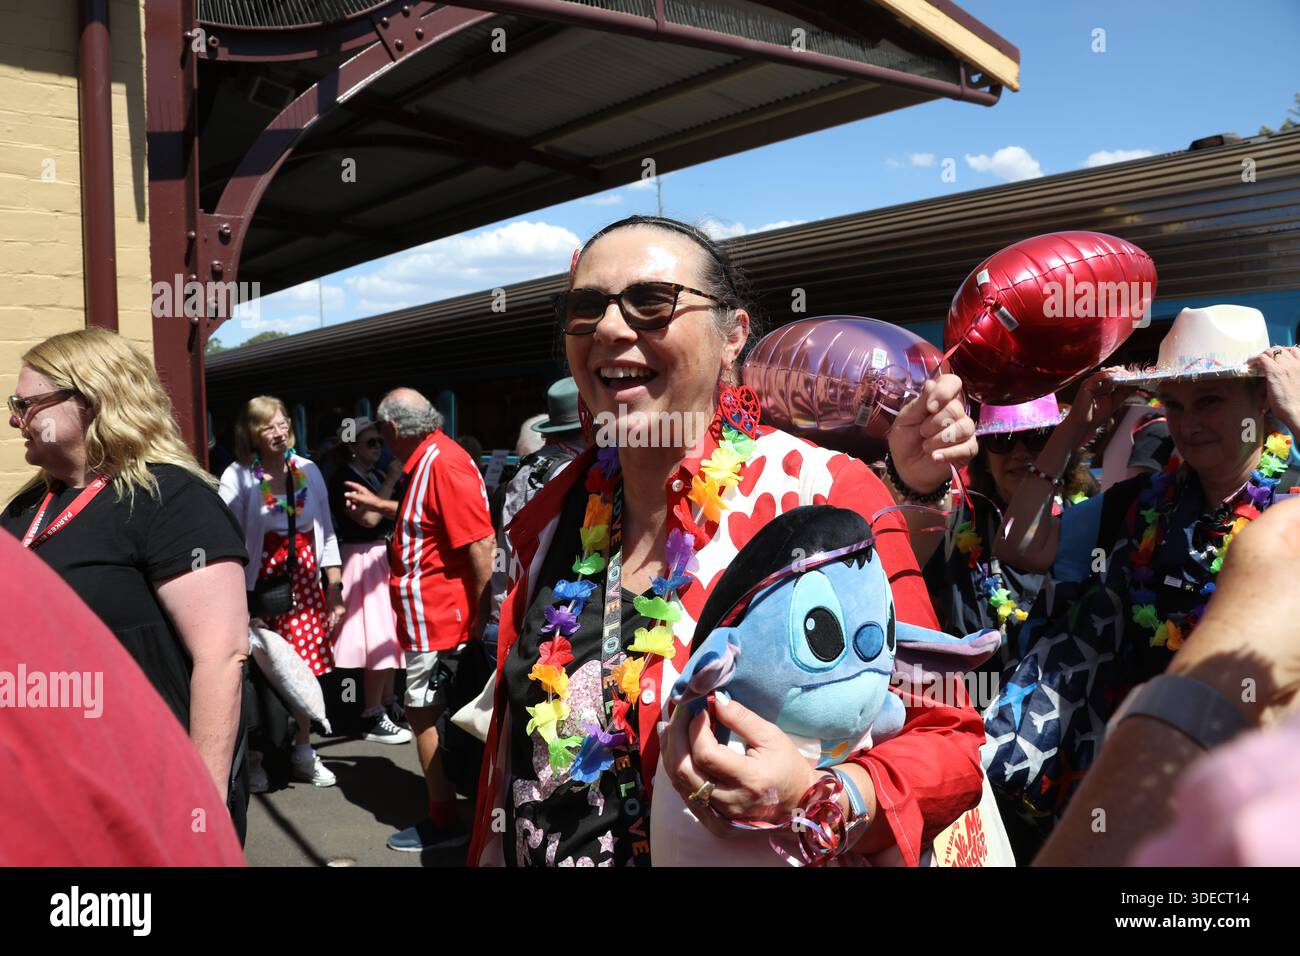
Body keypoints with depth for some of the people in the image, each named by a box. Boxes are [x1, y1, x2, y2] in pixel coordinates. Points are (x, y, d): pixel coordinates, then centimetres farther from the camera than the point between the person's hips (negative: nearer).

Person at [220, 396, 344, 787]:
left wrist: (335, 587, 5)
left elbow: (326, 533, 9)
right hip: (260, 584, -4)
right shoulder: (238, 477, -7)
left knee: (304, 666, 8)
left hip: (305, 580, 4)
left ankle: (303, 750, 23)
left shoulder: (308, 470, 6)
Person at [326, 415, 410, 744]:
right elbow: (369, 517, -22)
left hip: (386, 558, 8)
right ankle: (373, 718, 0)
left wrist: (396, 479, 2)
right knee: (378, 639, -8)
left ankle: (389, 703, 23)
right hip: (363, 561, -8)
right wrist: (391, 480, -16)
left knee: (391, 636, 12)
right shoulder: (342, 479, -10)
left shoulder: (378, 476, 13)